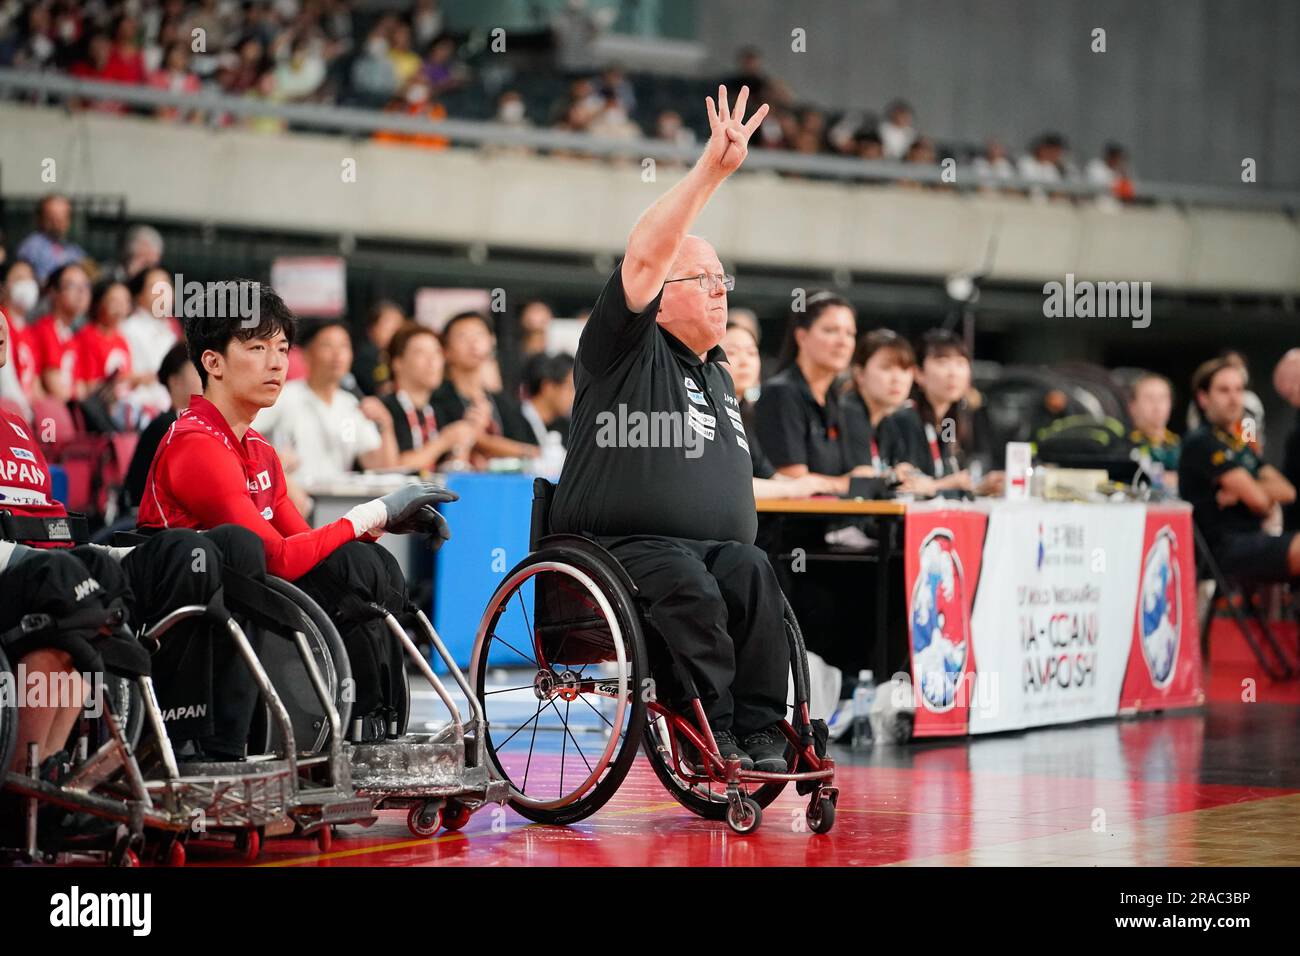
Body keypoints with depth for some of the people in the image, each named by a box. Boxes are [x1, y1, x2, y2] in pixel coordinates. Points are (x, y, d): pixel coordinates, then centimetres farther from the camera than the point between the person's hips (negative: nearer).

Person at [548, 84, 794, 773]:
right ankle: (712, 738, -34)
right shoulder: (627, 350, 3)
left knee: (753, 575, -28)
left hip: (713, 543, 6)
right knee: (691, 586, -36)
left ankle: (758, 736, -33)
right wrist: (712, 169, -17)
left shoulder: (718, 374, 26)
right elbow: (644, 255, -13)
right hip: (621, 544, -6)